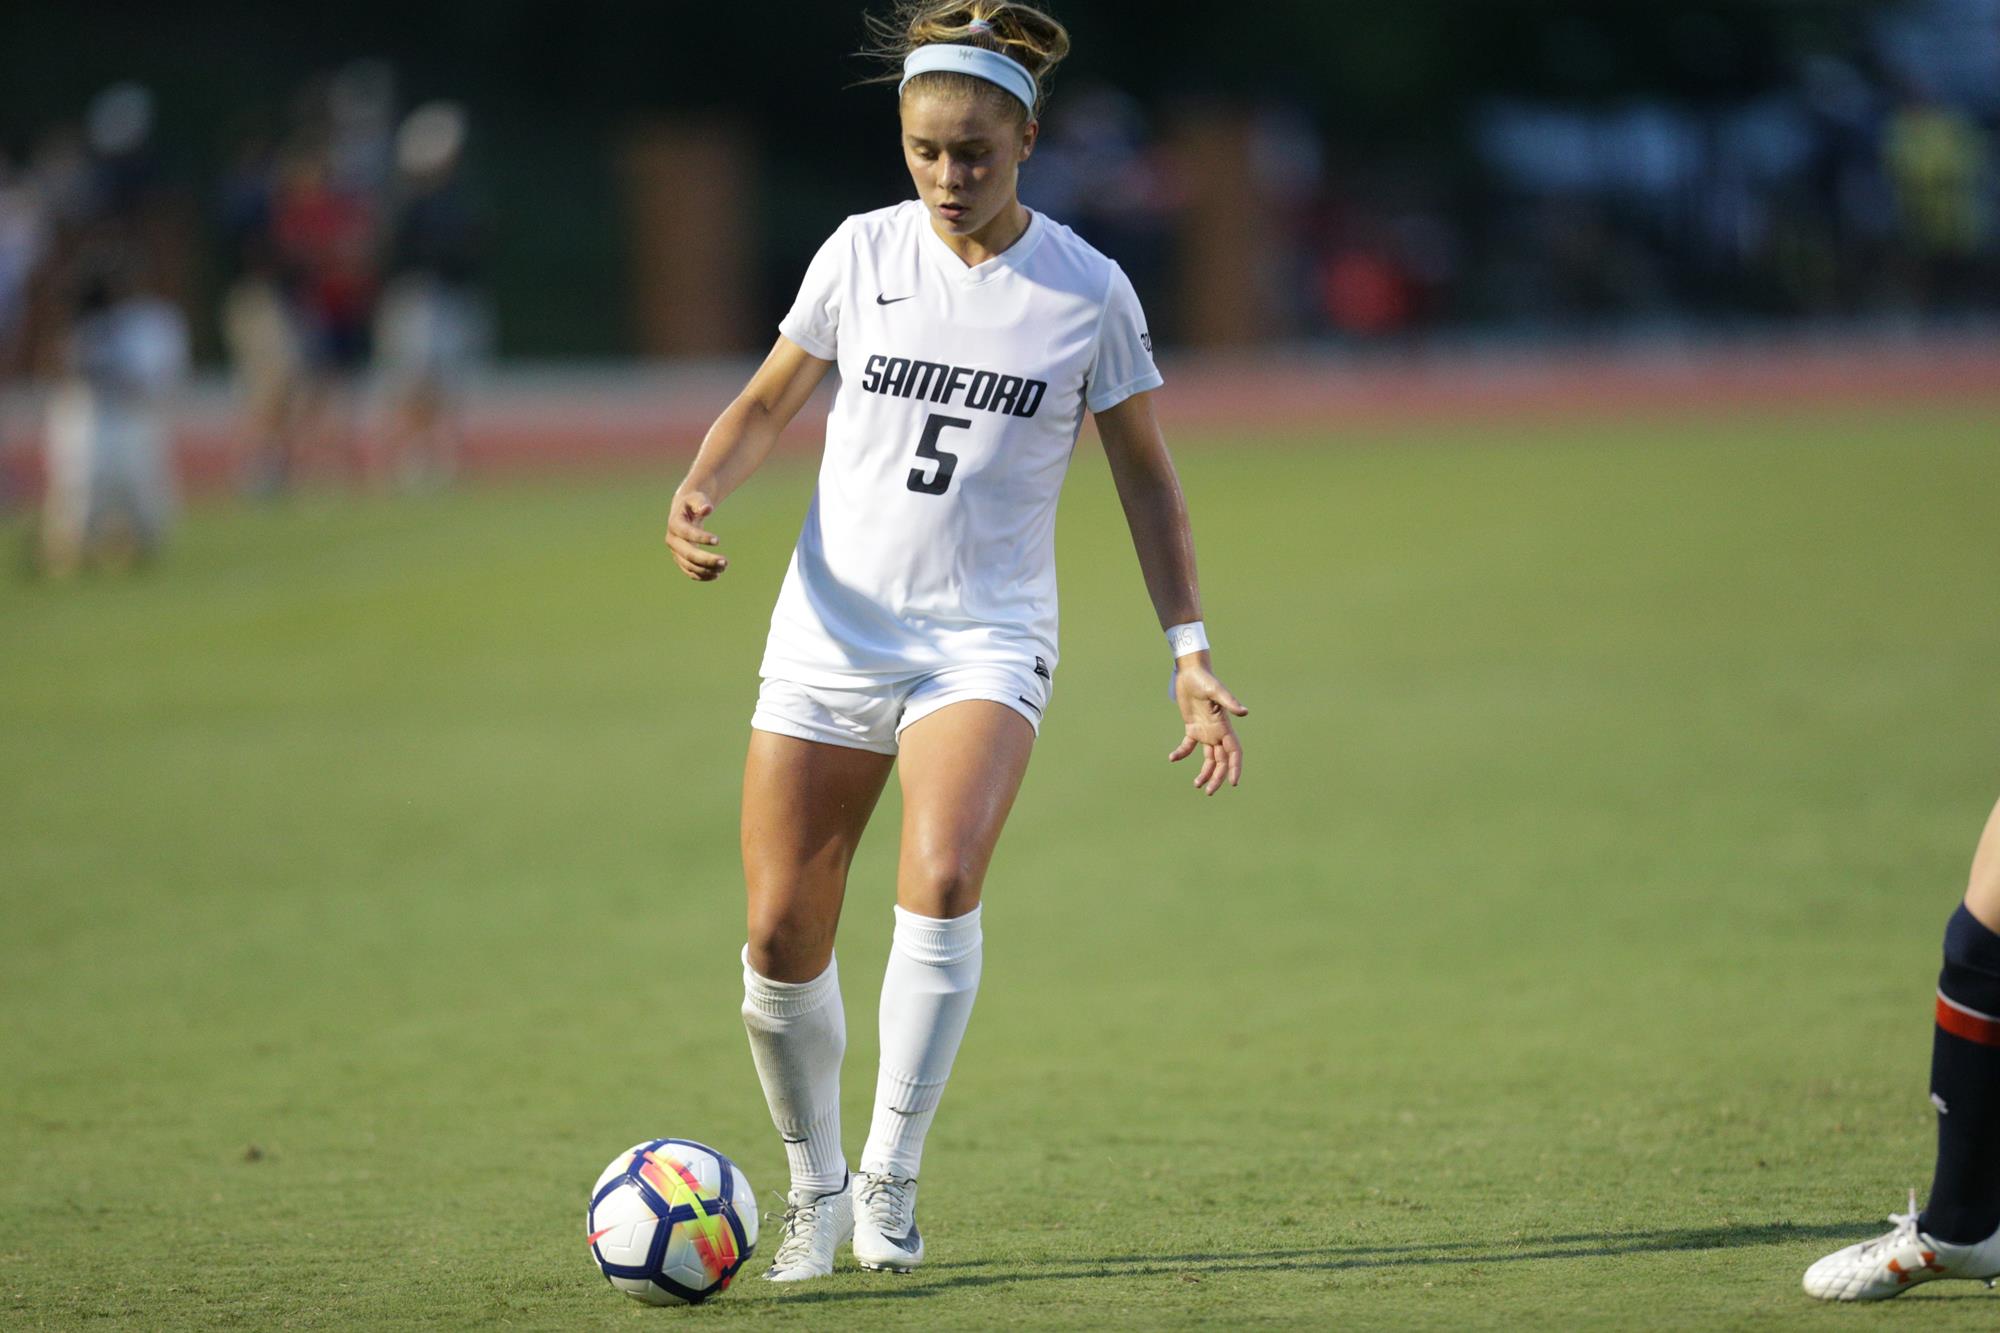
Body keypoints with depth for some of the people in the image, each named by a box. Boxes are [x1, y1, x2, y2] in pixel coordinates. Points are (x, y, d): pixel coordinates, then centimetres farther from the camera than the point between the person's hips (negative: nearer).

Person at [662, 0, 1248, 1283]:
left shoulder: (1090, 291, -3)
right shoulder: (863, 252, 1)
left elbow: (1145, 473, 7)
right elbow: (767, 405, 12)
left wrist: (1191, 652, 0)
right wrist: (700, 493, -9)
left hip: (986, 641, -2)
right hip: (830, 634, 2)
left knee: (941, 879, -28)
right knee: (781, 939, -2)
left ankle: (891, 1177, -15)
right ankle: (814, 1188, 21)